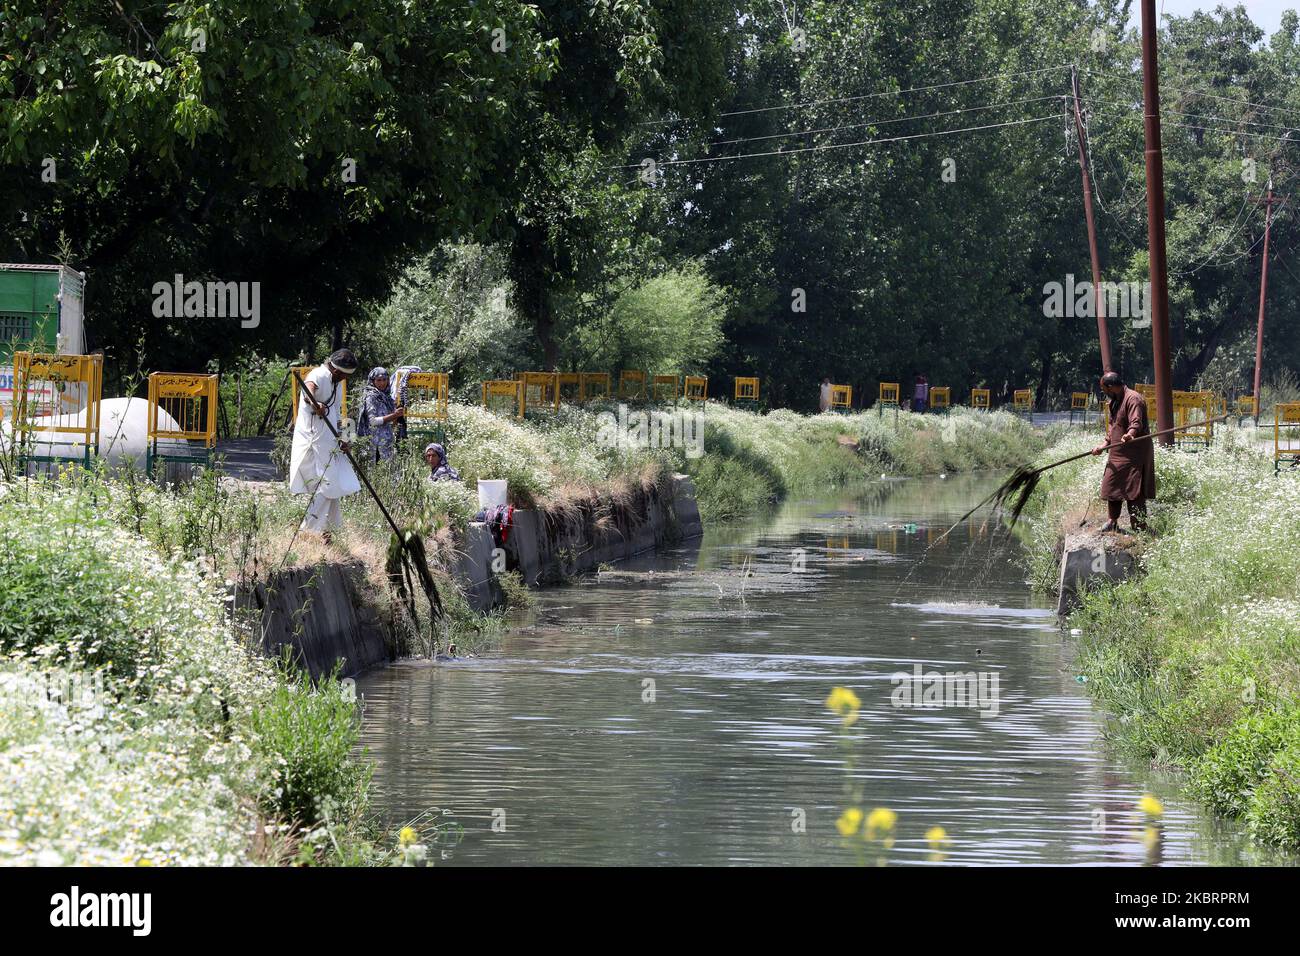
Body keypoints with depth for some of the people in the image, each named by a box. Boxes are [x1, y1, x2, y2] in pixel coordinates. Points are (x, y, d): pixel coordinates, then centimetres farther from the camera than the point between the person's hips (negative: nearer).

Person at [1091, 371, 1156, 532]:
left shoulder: (1133, 399, -16)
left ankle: (1139, 526, -6)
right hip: (1118, 453, 10)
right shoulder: (1116, 401, 16)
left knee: (1134, 490, -9)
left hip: (1133, 454, -10)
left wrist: (1129, 434, -49)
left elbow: (1136, 423, -29)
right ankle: (1113, 522, 28)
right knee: (1111, 485, 15)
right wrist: (1105, 444, 18)